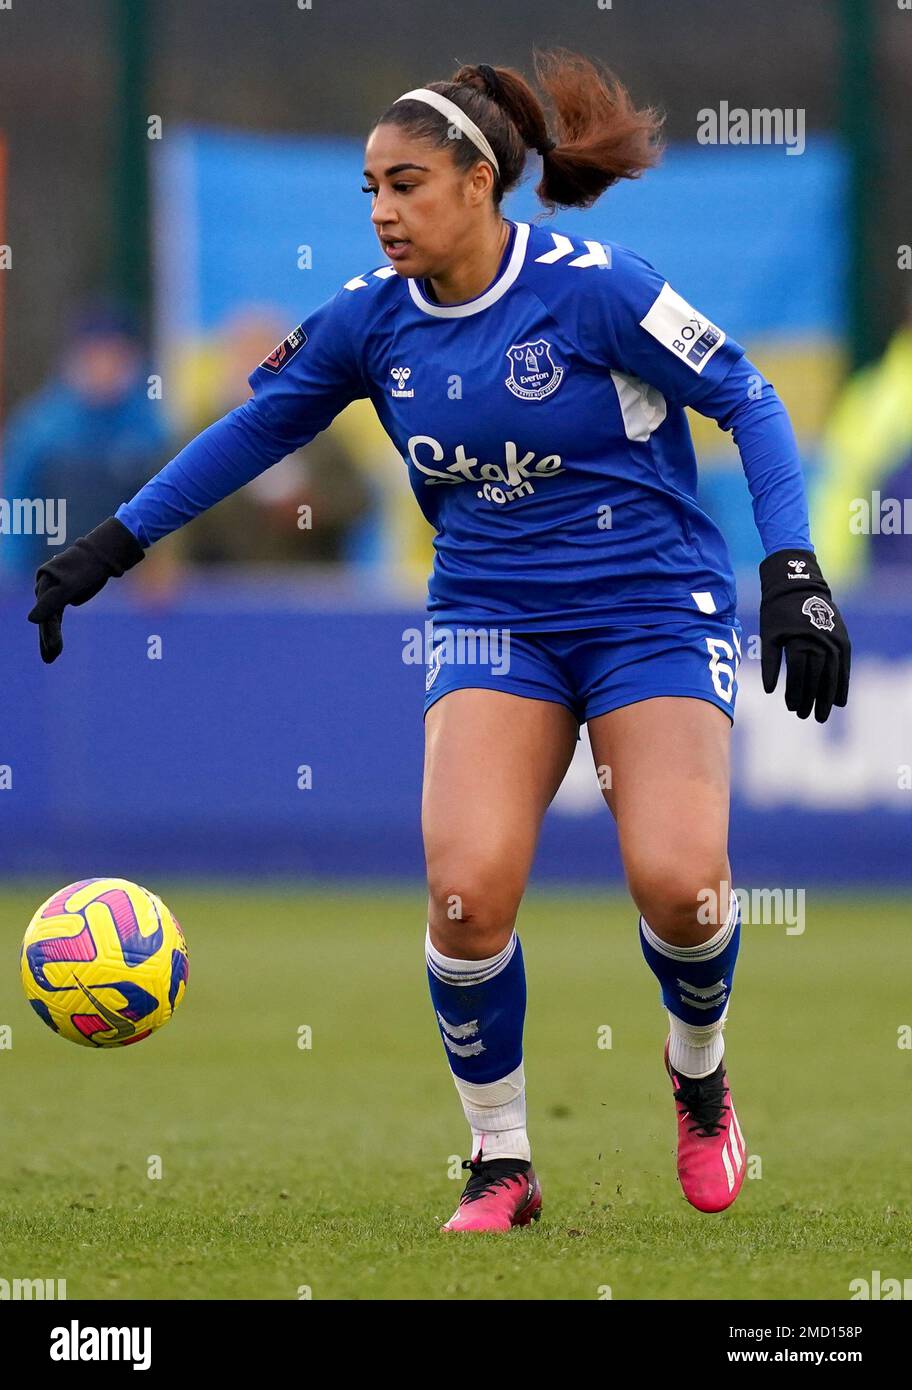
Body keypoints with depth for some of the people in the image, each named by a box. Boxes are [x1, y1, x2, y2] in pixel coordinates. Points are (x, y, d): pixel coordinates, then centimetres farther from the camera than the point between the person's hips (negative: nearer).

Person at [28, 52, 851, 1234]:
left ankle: (699, 1074, 15)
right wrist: (110, 547, 12)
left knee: (677, 884, -21)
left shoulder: (589, 285, -14)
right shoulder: (372, 315, -1)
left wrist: (792, 571, -17)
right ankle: (499, 1166, 2)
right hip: (492, 618, 3)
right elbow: (257, 425, 13)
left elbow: (744, 399, -9)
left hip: (654, 606, -3)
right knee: (467, 890, -19)